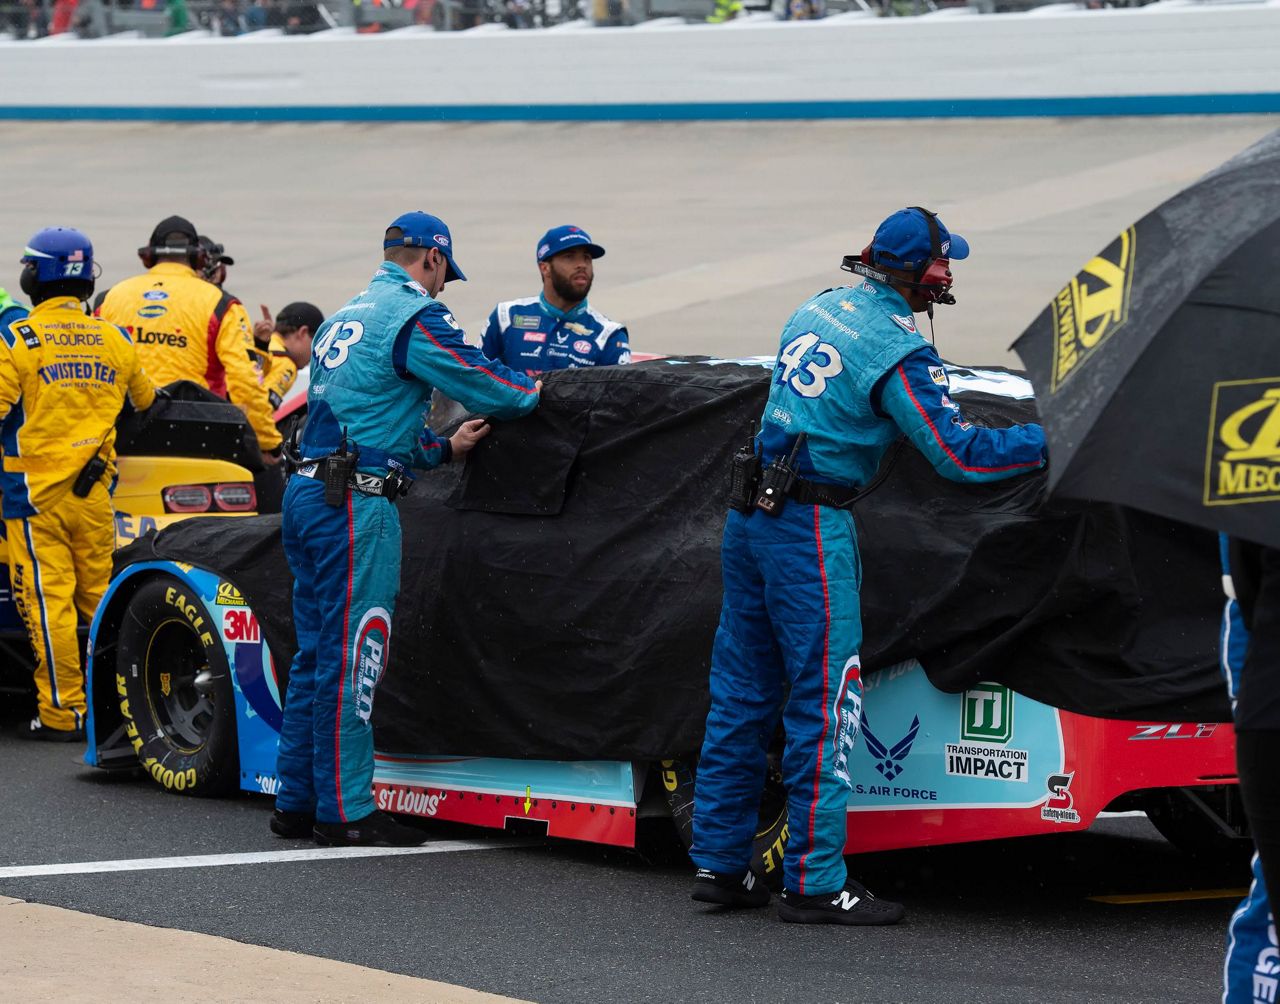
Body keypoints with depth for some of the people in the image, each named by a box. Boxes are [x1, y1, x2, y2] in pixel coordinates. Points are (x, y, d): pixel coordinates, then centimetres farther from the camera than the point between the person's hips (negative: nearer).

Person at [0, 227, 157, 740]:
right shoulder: (115, 340, 7)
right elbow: (145, 402, 23)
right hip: (96, 489, 5)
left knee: (48, 598, -2)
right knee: (101, 595, 12)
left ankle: (62, 712, -1)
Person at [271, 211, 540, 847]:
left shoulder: (346, 317, 22)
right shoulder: (414, 314, -6)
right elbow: (486, 387, -7)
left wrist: (442, 448, 25)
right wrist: (537, 391, 13)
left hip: (306, 494, 9)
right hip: (355, 506, -9)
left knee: (318, 655, 13)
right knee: (349, 658, -5)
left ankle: (297, 802, 17)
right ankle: (345, 811, -3)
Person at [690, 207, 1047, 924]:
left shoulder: (817, 310, 12)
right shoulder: (897, 352, -13)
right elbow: (959, 454, -16)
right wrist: (1052, 440, -7)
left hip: (751, 513, 8)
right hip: (813, 529, -8)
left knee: (742, 692, 13)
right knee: (825, 704, -4)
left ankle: (720, 862, 17)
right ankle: (816, 882, -3)